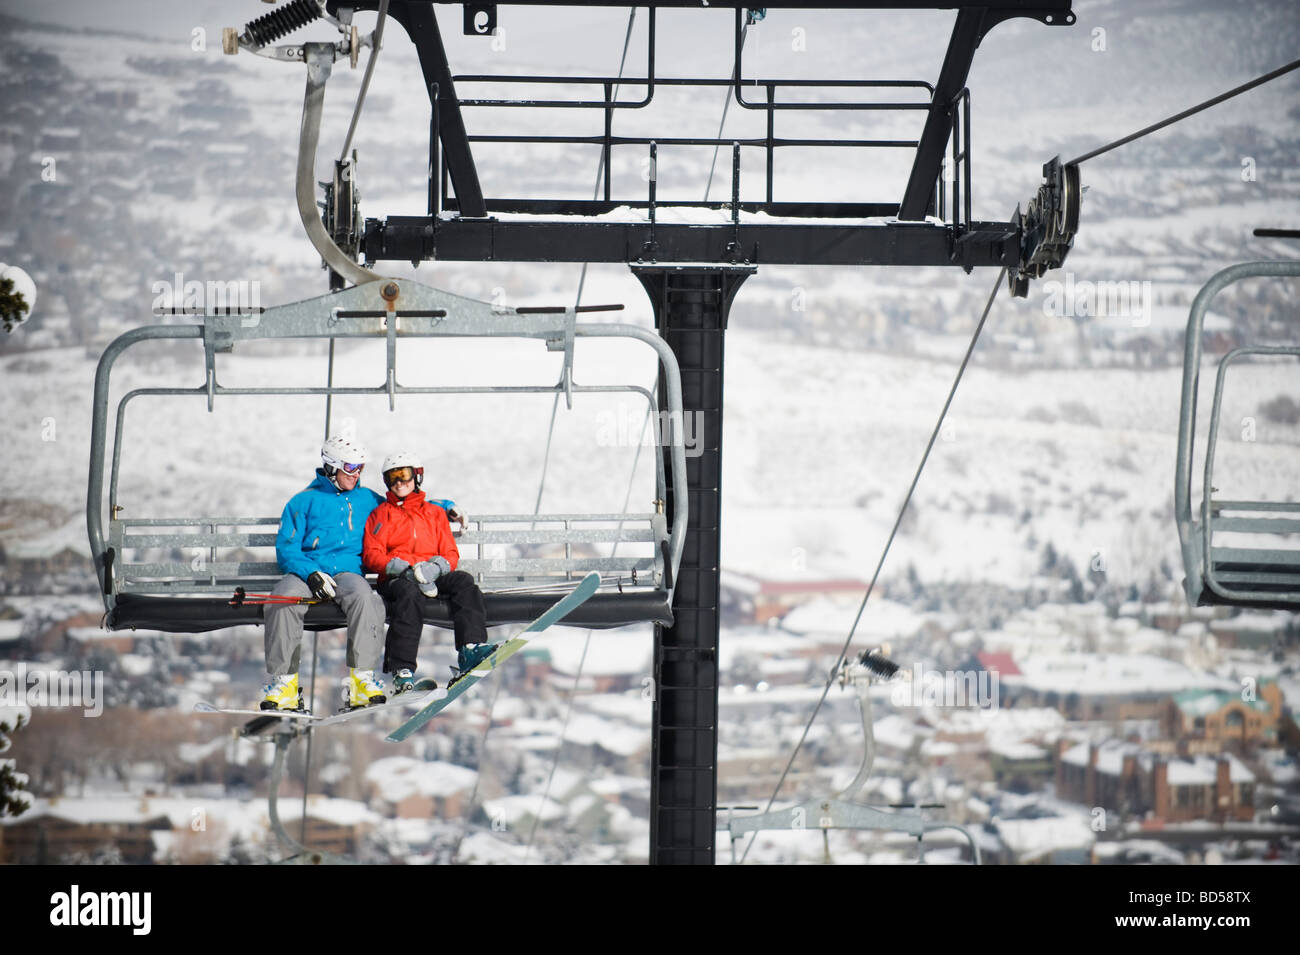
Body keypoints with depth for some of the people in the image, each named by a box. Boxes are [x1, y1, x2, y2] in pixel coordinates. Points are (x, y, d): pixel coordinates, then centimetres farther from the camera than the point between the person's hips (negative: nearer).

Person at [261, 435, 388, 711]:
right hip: (306, 572, -1)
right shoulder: (304, 501, 12)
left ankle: (362, 678, -34)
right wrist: (311, 573, -14)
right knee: (283, 602, -34)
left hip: (348, 572, 1)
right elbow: (286, 549, 4)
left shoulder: (367, 500, 22)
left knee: (364, 597, -36)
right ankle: (284, 682, -28)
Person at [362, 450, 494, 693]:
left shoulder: (435, 512, 25)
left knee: (464, 581, -28)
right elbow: (372, 555, 4)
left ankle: (471, 649, -43)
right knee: (410, 592, -38)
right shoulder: (381, 514, 19)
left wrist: (436, 567, -12)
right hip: (396, 579, -3)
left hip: (434, 576, 3)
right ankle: (402, 670, -46)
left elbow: (451, 553, 15)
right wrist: (406, 569, -15)